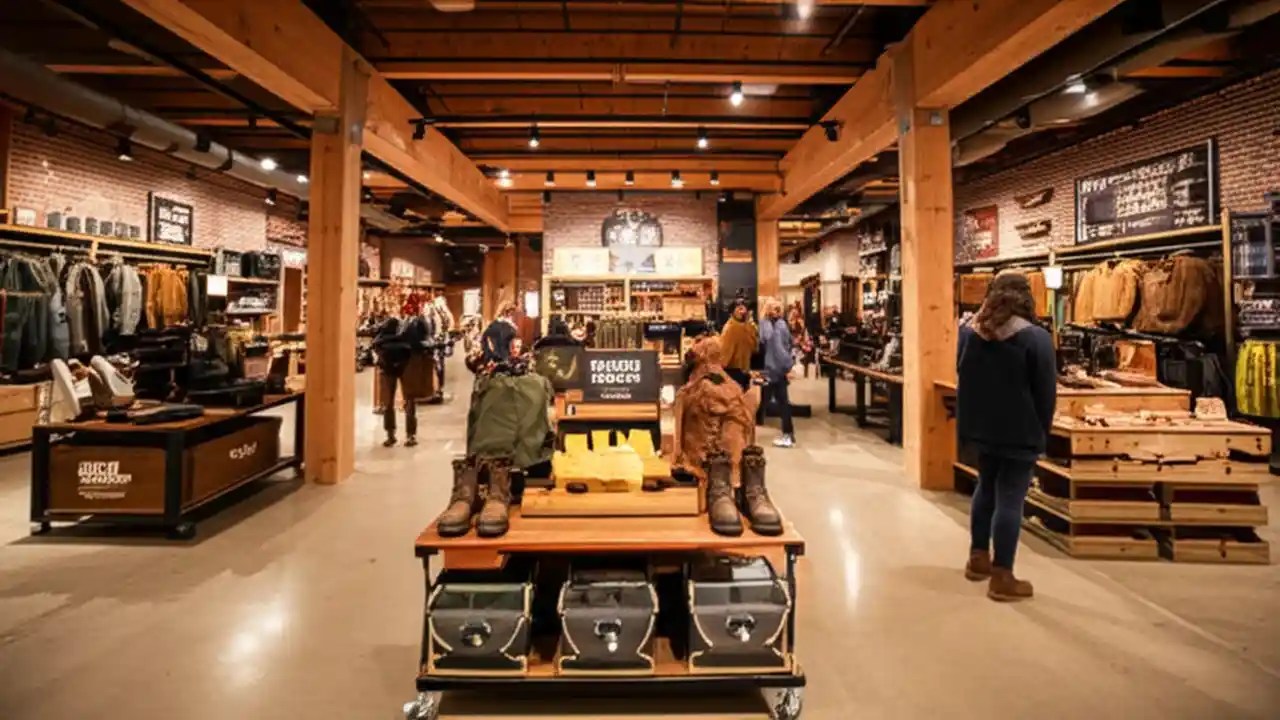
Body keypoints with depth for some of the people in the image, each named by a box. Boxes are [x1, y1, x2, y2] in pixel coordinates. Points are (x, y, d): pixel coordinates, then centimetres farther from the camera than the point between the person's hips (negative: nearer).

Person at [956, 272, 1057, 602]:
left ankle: (978, 558, 30)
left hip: (981, 428, 6)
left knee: (986, 489, 21)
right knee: (1009, 500, 0)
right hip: (1019, 434, -5)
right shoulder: (1036, 338, -14)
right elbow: (1046, 392, -9)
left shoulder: (970, 332, 2)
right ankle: (1001, 578, 8)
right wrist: (1041, 431, 4)